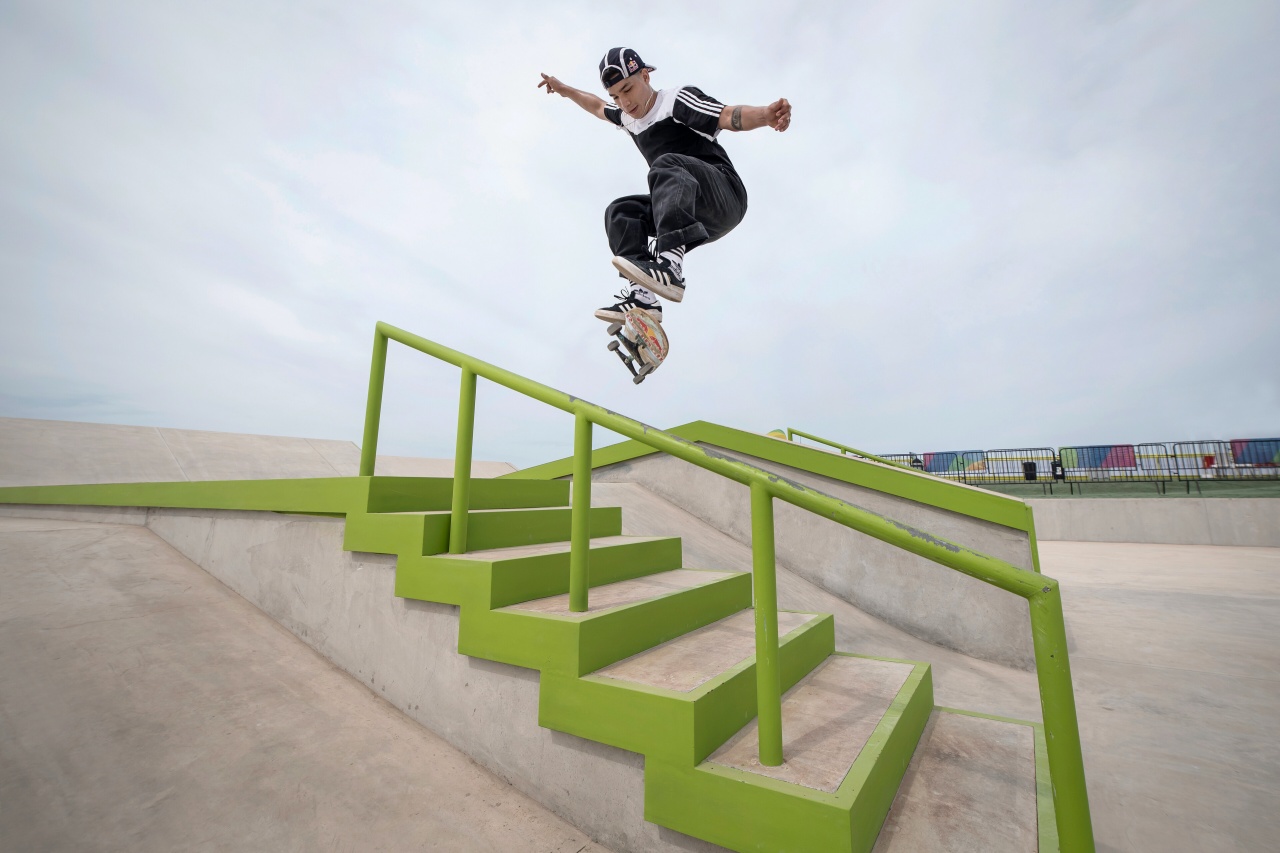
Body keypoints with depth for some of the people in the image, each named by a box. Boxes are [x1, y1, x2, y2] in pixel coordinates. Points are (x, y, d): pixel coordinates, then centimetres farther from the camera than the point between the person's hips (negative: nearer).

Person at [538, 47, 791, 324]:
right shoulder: (629, 118, 19)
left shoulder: (678, 99, -3)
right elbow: (599, 107, 41)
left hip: (726, 197, -7)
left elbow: (728, 117, -19)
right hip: (691, 215, 7)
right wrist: (564, 89, 42)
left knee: (667, 164, -30)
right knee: (620, 212, -6)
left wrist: (766, 114, -35)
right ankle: (642, 295, -24)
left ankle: (669, 266, -50)